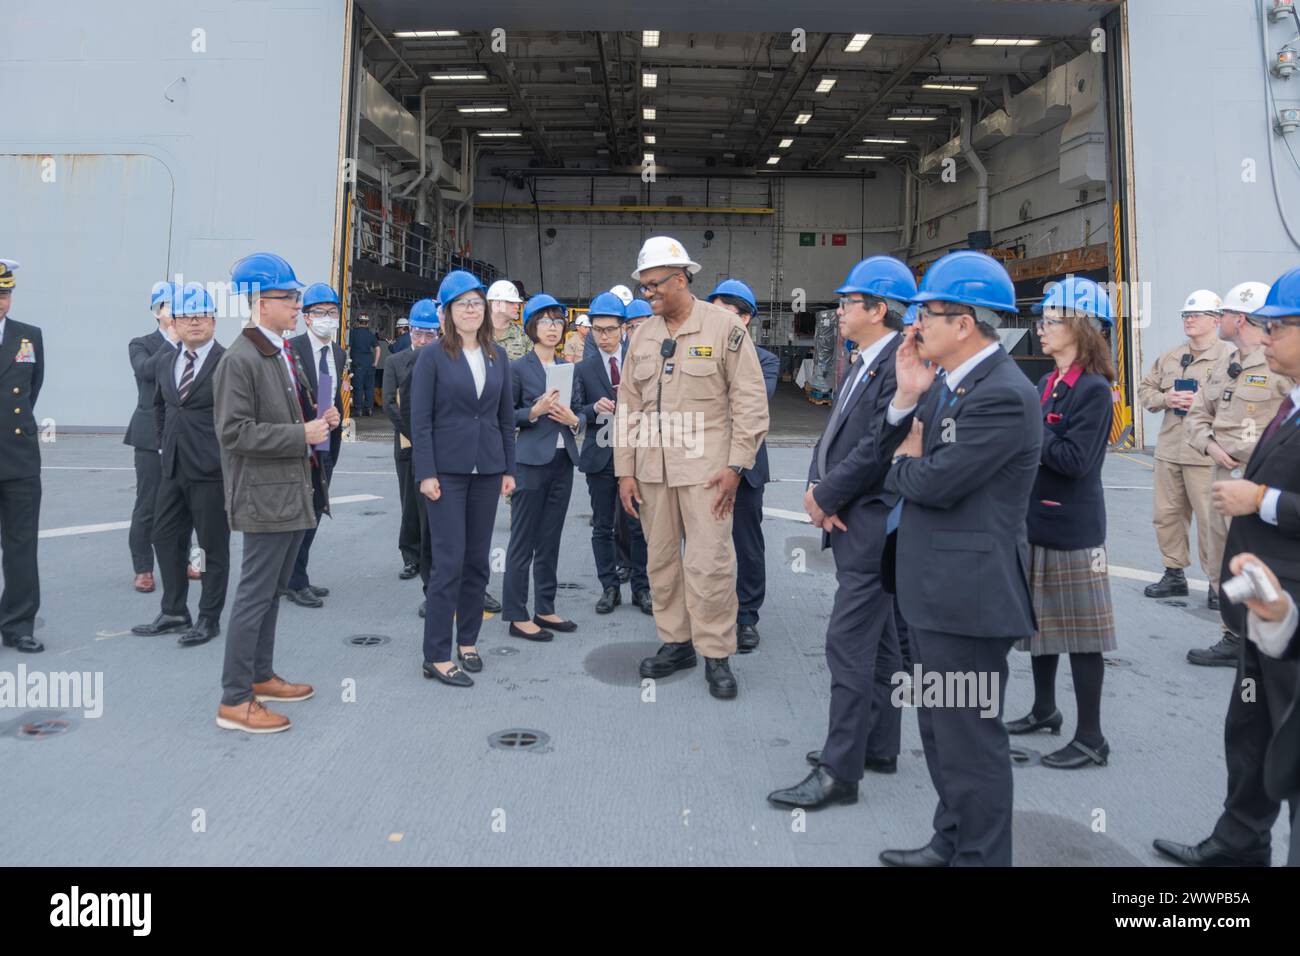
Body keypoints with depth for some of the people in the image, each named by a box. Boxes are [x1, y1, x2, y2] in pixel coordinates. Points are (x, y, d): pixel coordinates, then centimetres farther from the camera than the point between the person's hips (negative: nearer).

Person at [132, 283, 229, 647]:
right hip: (173, 467, 7)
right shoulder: (164, 361, 11)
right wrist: (164, 441, 18)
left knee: (213, 546, 3)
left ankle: (209, 619, 16)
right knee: (166, 538, 14)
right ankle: (174, 613, 28)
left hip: (212, 469, -7)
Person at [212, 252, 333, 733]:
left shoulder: (284, 354, 13)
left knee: (272, 591, 17)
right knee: (255, 595, -3)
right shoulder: (239, 360, -15)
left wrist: (319, 421, 5)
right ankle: (234, 700, 6)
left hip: (293, 492, 9)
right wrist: (301, 435, -20)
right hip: (265, 495, -9)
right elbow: (235, 432, -20)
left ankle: (261, 676, 31)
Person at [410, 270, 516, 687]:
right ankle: (437, 656, 3)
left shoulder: (497, 356, 9)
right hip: (447, 470, -4)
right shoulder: (433, 356, -4)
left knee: (478, 560, 10)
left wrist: (509, 468, 8)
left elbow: (506, 416, 11)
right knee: (449, 561, -6)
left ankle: (468, 641, 24)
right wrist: (426, 473, -12)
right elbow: (420, 419, -6)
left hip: (487, 469, 5)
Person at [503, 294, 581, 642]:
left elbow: (579, 410, 16)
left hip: (563, 460, 6)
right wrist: (534, 412, -19)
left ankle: (546, 609, 21)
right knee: (523, 541, 0)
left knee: (550, 539, 12)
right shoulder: (518, 368, -4)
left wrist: (573, 418, -6)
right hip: (531, 461, -6)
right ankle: (517, 616, 7)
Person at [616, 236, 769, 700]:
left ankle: (716, 654, 11)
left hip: (705, 467, -5)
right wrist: (625, 471, 8)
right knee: (661, 561, 11)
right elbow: (628, 408, 13)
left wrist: (736, 466, -10)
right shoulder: (642, 336, 11)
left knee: (709, 563, -4)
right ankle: (675, 642, 26)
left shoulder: (725, 327, -4)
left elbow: (750, 402, -5)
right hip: (652, 468, 5)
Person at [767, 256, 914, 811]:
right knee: (876, 639, 17)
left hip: (874, 525, -10)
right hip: (853, 522, 10)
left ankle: (838, 771, 1)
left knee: (849, 643, -8)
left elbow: (880, 446, -22)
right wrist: (817, 488, -3)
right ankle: (879, 745, 30)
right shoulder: (862, 365, 16)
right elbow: (834, 434, 14)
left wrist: (827, 497, -13)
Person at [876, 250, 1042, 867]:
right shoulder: (950, 382, 11)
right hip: (933, 588, 10)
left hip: (966, 592, -10)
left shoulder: (1003, 396, -19)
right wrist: (907, 398, -5)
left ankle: (980, 856, 20)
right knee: (940, 728, 22)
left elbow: (936, 483, -24)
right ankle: (951, 843, 39)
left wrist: (901, 465, -3)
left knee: (969, 735, 3)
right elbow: (898, 456, 9)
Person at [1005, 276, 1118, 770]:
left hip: (1073, 528, -8)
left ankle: (1091, 738, 11)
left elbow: (1074, 459, -22)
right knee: (1040, 618, 18)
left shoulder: (1093, 389, -14)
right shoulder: (1047, 384, 10)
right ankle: (1044, 709, 35)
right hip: (1036, 519, 8)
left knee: (1079, 632, 0)